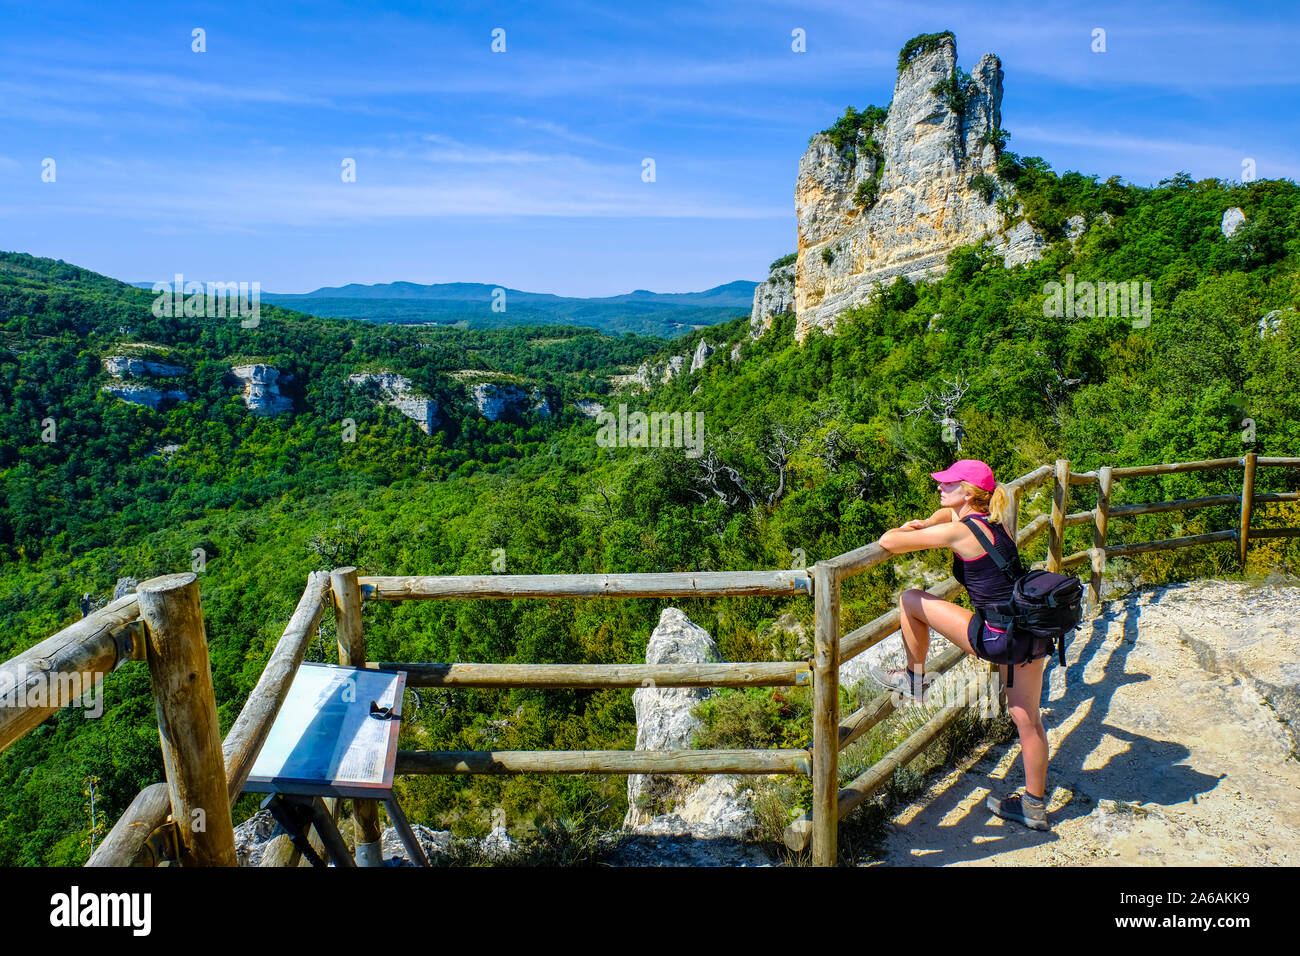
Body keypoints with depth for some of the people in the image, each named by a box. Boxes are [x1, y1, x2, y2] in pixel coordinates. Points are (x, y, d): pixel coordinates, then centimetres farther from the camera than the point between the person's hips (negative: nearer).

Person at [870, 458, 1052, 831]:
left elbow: (888, 542, -14)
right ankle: (1034, 807, 32)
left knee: (910, 599, 1)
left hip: (998, 637, -9)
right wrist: (925, 524, 17)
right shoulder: (992, 521, 10)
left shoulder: (959, 531, -15)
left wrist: (901, 532, 8)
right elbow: (950, 511, 34)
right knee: (1027, 719, 19)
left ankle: (914, 679, 19)